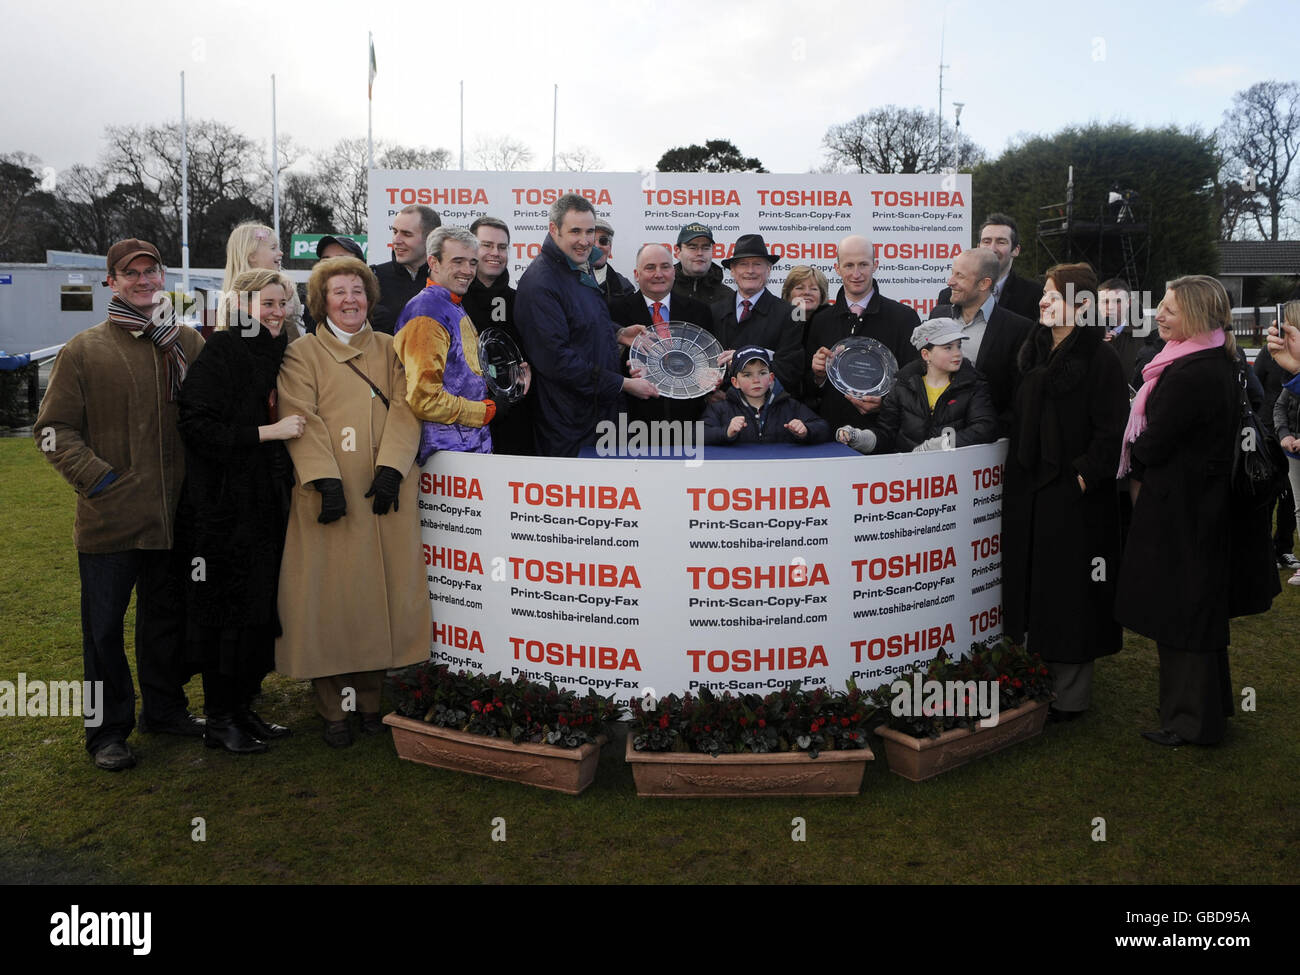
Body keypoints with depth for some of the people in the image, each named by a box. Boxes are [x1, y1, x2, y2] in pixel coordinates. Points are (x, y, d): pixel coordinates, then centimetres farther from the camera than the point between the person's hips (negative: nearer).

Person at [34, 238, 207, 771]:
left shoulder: (189, 344, 7)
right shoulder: (84, 351, -2)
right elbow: (53, 428, -2)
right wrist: (94, 475, -14)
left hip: (175, 516, 3)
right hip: (109, 519, -3)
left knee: (168, 616, 16)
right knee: (104, 626, 5)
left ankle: (165, 708, 33)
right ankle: (108, 730, 19)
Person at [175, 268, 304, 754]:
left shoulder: (275, 354, 13)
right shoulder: (220, 352, -10)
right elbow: (198, 427, -19)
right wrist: (269, 432, -18)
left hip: (265, 504, 8)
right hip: (222, 508, -8)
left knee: (260, 609, 11)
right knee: (224, 613, 0)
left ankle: (242, 709, 23)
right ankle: (219, 719, 13)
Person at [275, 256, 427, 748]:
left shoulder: (389, 349, 14)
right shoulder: (302, 353, 6)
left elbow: (404, 409, 3)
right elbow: (302, 421, -6)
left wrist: (390, 468, -12)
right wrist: (326, 479, -19)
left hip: (385, 493, 3)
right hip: (330, 495, -2)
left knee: (380, 591, 4)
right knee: (330, 596, -1)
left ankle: (369, 699, 17)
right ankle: (333, 709, 9)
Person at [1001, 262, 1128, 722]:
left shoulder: (1099, 357, -10)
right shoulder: (1032, 351, 11)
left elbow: (1111, 430, -13)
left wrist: (1084, 477, -17)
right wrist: (1017, 471, 11)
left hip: (1075, 494, -7)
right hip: (1028, 489, 7)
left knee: (1070, 590, 1)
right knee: (1030, 582, 12)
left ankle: (1070, 693, 12)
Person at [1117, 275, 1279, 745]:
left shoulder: (1189, 375, -25)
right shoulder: (1219, 364, 7)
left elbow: (1153, 444, -20)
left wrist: (1135, 466, 0)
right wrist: (1145, 464, 4)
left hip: (1179, 509, -10)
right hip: (1208, 500, 10)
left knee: (1180, 615, 2)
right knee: (1200, 611, 21)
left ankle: (1190, 720, 15)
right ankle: (1209, 707, 35)